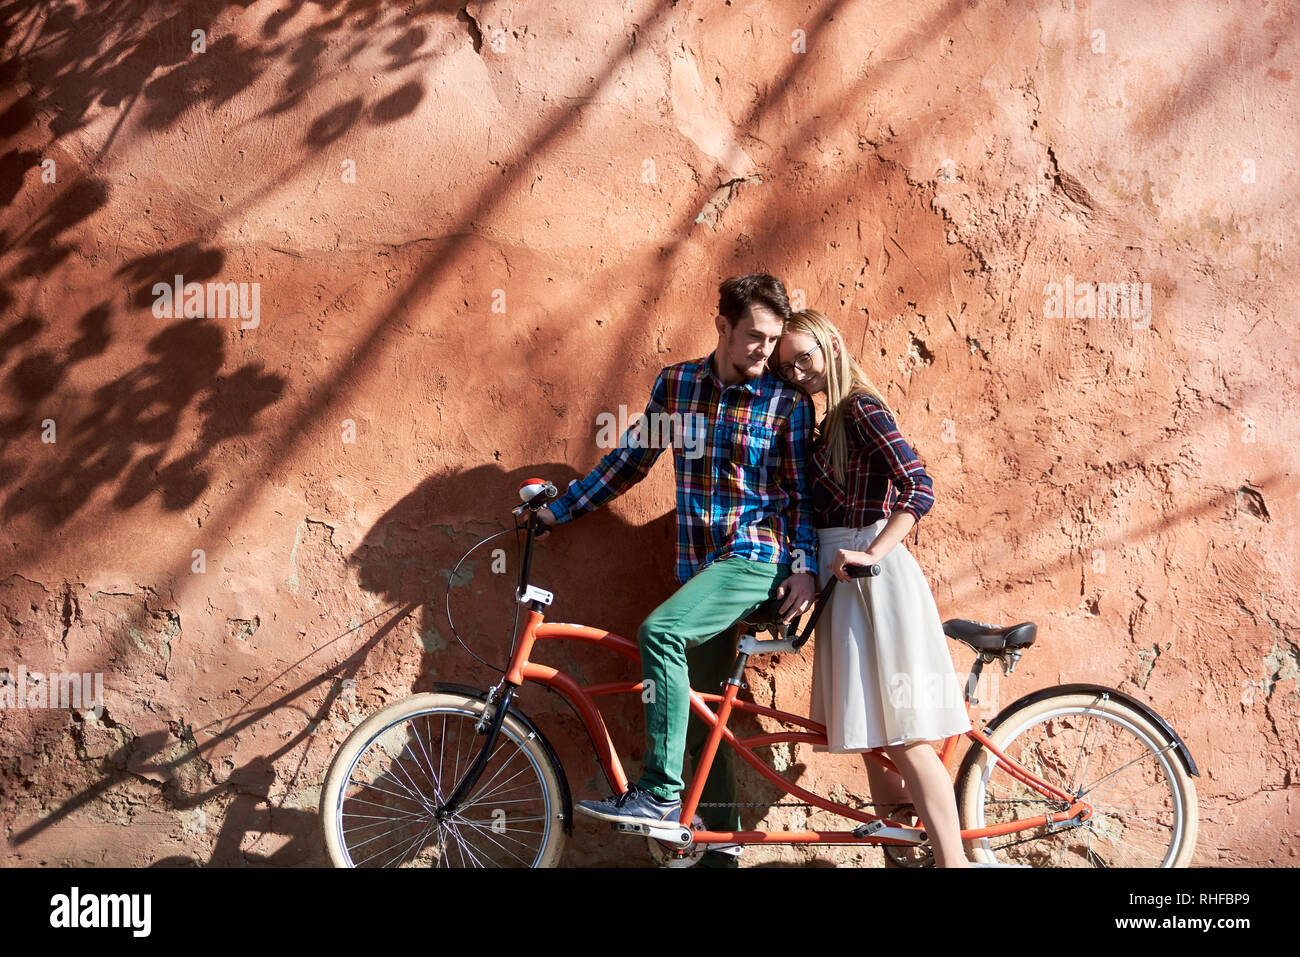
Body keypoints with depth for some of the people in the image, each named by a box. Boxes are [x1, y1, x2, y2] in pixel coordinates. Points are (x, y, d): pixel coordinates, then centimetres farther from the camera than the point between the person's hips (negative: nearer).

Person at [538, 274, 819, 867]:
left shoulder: (787, 401, -3)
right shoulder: (675, 384, 7)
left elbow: (802, 493, 1)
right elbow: (631, 460, 15)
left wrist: (805, 567, -10)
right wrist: (558, 508, 13)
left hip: (759, 558, -5)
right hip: (701, 567, 5)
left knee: (658, 631, -28)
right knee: (701, 715, 8)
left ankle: (659, 792, -19)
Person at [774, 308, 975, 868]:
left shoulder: (860, 408, -10)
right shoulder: (832, 421, 17)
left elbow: (919, 489, -20)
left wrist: (870, 554, -26)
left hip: (872, 577, -10)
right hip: (846, 577, 10)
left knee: (900, 735, -11)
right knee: (871, 728, 12)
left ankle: (953, 860, -10)